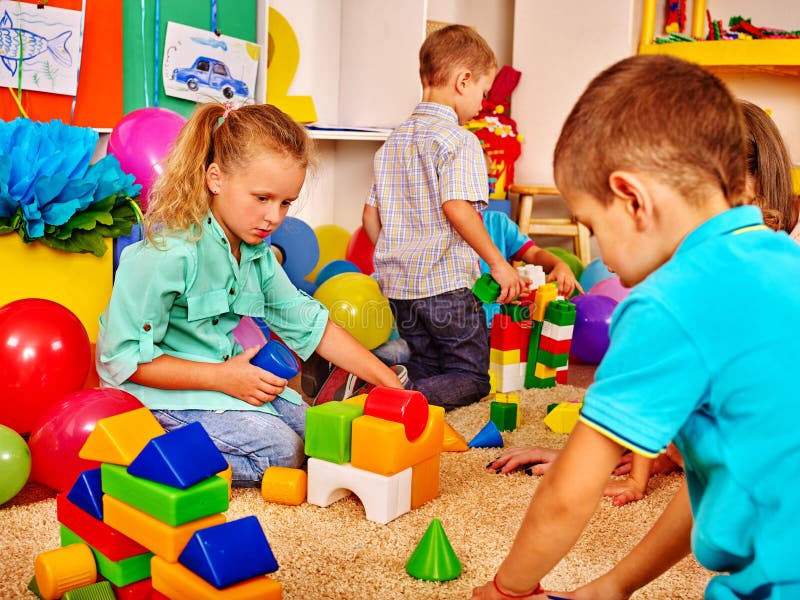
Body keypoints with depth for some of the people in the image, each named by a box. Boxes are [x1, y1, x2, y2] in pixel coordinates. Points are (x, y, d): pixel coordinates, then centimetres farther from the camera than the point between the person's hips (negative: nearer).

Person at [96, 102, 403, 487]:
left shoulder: (256, 251, 2)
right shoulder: (169, 253, -25)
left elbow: (308, 323, 4)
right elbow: (122, 357, -23)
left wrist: (389, 382, -3)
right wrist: (222, 377, -24)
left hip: (228, 375, 9)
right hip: (161, 392, -8)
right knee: (280, 450, -19)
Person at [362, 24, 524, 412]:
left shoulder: (393, 141, 12)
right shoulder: (459, 140, -12)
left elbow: (370, 215, 13)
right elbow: (455, 206, -24)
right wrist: (498, 263, -16)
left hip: (398, 283, 7)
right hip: (446, 284, -7)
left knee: (425, 366, 21)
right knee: (471, 377, 6)